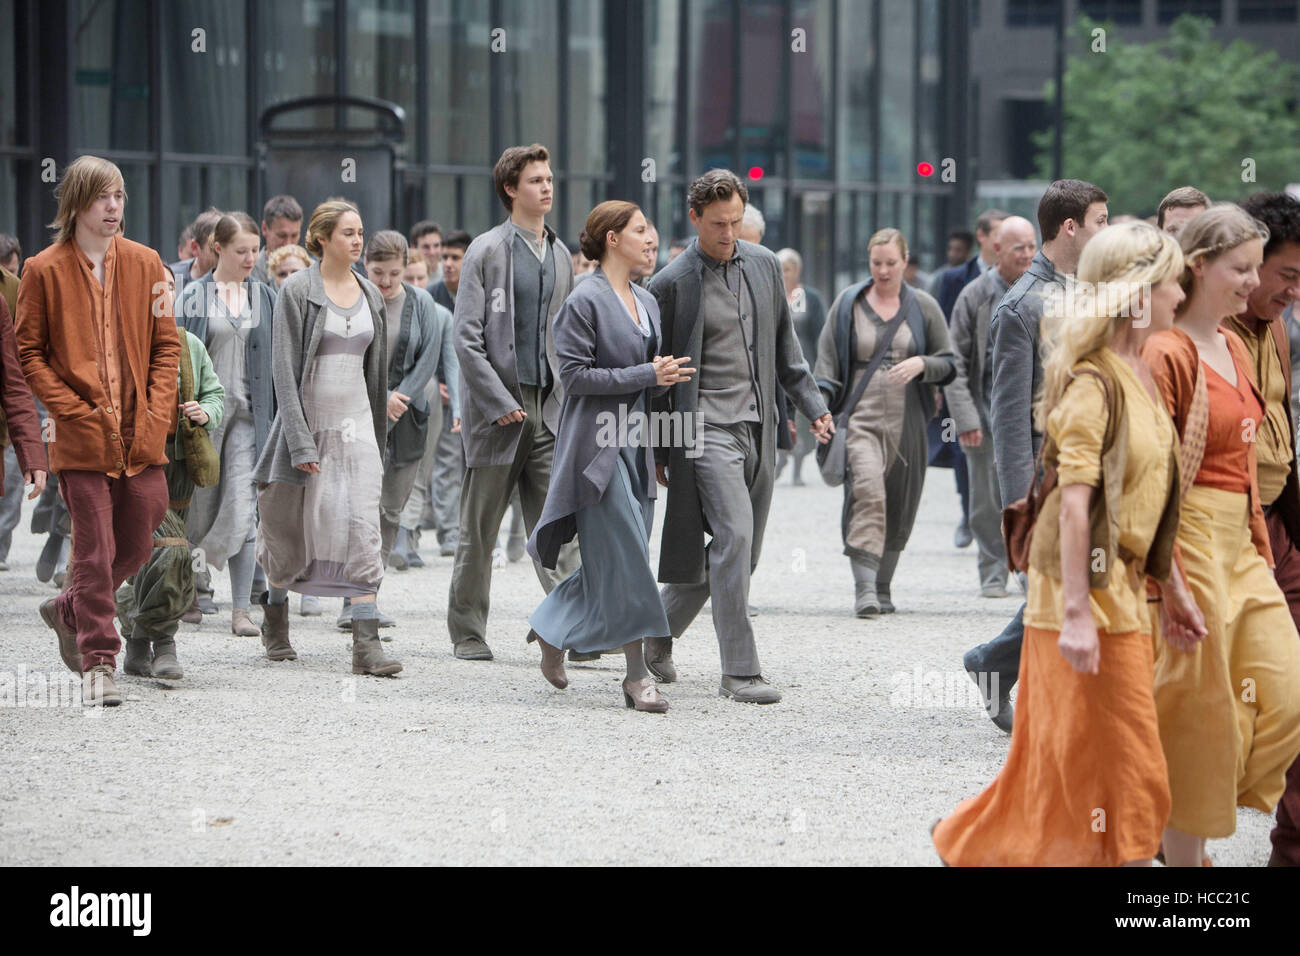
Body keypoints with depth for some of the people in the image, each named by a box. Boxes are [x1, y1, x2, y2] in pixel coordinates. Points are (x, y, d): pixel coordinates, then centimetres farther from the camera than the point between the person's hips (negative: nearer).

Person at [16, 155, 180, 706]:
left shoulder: (144, 264, 7)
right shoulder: (45, 271, -2)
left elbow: (167, 345, 10)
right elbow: (28, 352, -1)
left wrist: (157, 413, -2)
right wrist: (75, 411, -10)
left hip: (141, 436, 4)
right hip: (81, 436, -4)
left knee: (138, 543, 8)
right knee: (95, 550, -5)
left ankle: (70, 611, 33)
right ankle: (97, 662, 3)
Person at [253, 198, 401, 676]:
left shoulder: (369, 293, 9)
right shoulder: (297, 290, -8)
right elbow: (284, 368, -12)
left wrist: (377, 429, 19)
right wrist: (299, 441, -18)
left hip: (355, 423, 4)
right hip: (307, 421, -4)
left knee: (363, 527, -10)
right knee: (290, 529, 9)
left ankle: (366, 642, -16)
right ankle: (276, 619, 34)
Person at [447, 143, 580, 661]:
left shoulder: (560, 255, 13)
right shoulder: (486, 251, -5)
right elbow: (466, 336, -10)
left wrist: (566, 399, 10)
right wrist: (499, 402, -15)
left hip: (549, 406, 4)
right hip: (496, 408, -4)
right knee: (479, 528, 4)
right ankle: (467, 632, 15)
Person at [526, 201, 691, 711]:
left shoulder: (646, 302, 15)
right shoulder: (586, 301, -9)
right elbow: (575, 375, -15)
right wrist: (647, 376, -16)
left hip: (636, 446, 8)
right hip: (597, 444, -8)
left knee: (612, 562, 7)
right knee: (625, 559, -10)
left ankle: (551, 630, 25)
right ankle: (636, 675, -7)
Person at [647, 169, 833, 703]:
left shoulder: (764, 265, 10)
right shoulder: (673, 283, -6)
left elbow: (784, 345, 19)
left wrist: (812, 405, 11)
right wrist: (657, 452, 1)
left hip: (758, 427, 6)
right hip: (706, 427, -6)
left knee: (740, 551, 8)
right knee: (734, 537, -16)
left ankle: (659, 635, 27)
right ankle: (739, 671, -13)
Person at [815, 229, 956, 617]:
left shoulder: (923, 307, 9)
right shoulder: (848, 303, 7)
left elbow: (950, 364, 10)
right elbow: (828, 361, 7)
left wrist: (920, 364, -10)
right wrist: (821, 406, -8)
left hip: (906, 421, 2)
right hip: (860, 417, -2)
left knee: (899, 507, 5)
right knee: (866, 491, -21)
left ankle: (883, 588, 21)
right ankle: (864, 588, -27)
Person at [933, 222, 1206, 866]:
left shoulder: (1141, 378, 12)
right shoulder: (1094, 382, -16)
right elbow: (1075, 502, -21)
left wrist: (1173, 588, 17)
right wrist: (1077, 614, -24)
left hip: (1127, 591, 9)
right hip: (1090, 593, -9)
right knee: (1122, 761, -4)